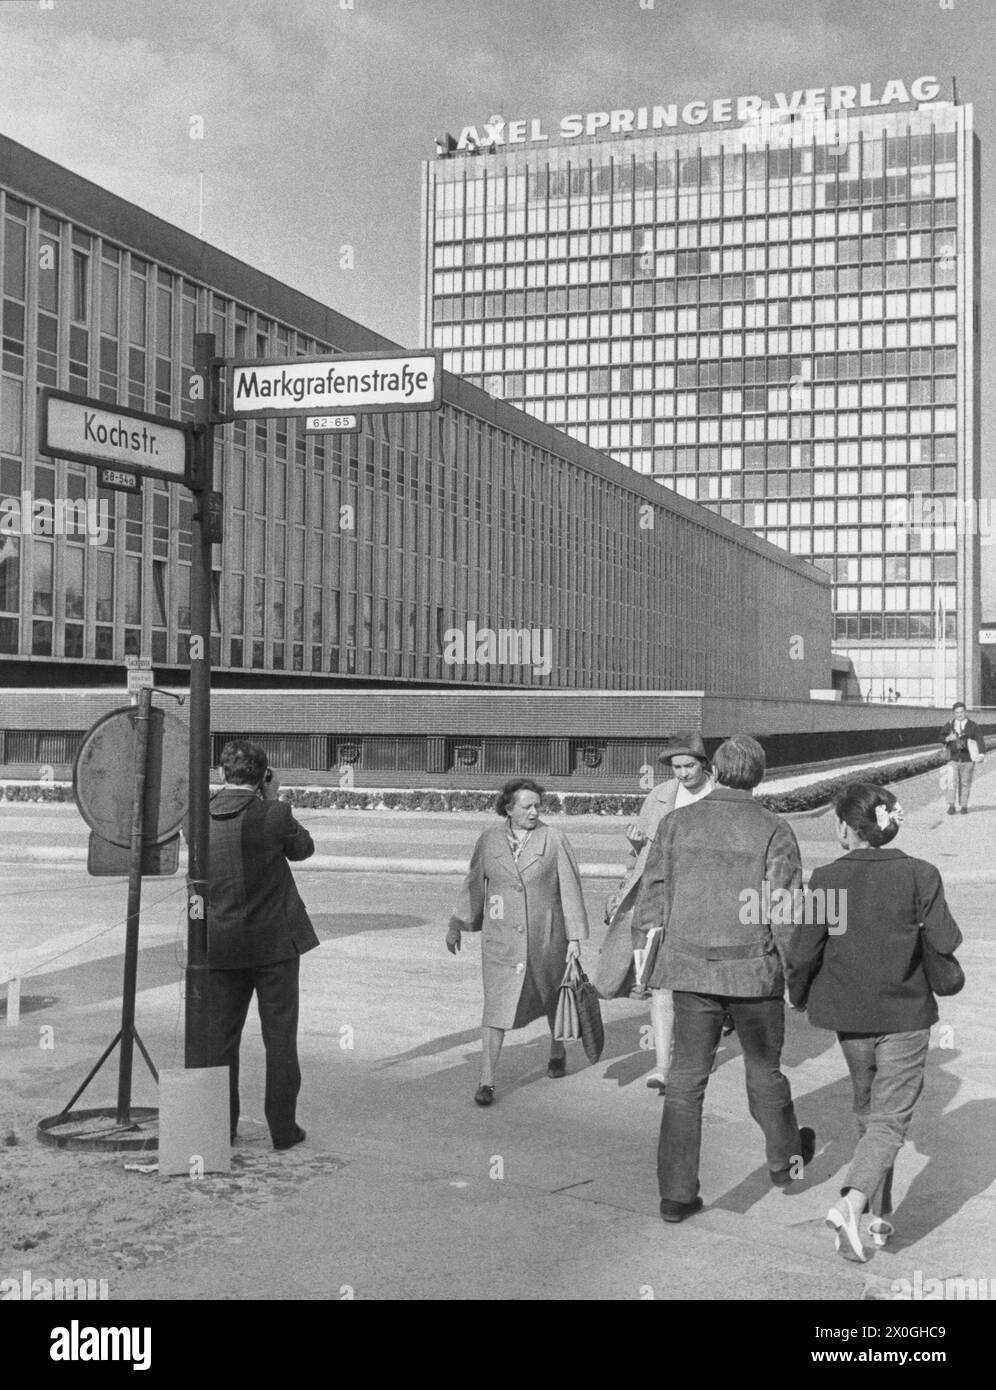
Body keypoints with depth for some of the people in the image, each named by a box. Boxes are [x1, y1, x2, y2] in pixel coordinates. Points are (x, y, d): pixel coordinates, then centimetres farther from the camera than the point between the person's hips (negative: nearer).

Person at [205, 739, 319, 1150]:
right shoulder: (273, 815, -14)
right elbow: (303, 848, 2)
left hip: (221, 946, 3)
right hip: (274, 943, -3)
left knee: (219, 1038, 12)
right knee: (280, 1038, 7)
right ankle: (283, 1128, 12)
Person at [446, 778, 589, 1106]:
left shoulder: (554, 840, -6)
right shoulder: (489, 841, 0)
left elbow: (570, 889, -4)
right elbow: (474, 885, 11)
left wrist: (575, 937, -7)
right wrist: (457, 925, 14)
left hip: (545, 937, 0)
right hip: (501, 939, 0)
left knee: (553, 998, 18)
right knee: (496, 1006, -8)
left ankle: (557, 1051, 46)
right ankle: (486, 1082, -6)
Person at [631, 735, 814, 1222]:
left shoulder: (676, 823, 2)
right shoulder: (773, 831, -6)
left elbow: (653, 895, 4)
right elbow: (787, 912, -8)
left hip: (690, 968, 2)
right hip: (755, 969, -1)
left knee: (686, 1078, 6)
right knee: (764, 1070, 18)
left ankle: (677, 1193, 5)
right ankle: (786, 1159, 39)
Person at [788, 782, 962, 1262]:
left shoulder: (827, 879, -11)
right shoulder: (919, 875, -11)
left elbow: (802, 951, -11)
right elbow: (945, 942, -8)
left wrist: (799, 994, 8)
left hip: (849, 1014, 2)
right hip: (905, 1013, -2)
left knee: (867, 1110, 21)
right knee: (890, 1120, 2)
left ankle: (880, 1216, 28)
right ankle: (850, 1202, -20)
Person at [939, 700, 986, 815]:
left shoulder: (972, 726, 0)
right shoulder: (949, 725, 7)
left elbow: (980, 740, -8)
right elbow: (941, 737, 15)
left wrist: (981, 754, -23)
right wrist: (948, 738, -9)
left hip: (967, 760, -1)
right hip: (953, 759, 1)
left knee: (965, 784, 5)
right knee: (952, 783, -10)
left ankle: (963, 806, 14)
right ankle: (951, 806, -6)